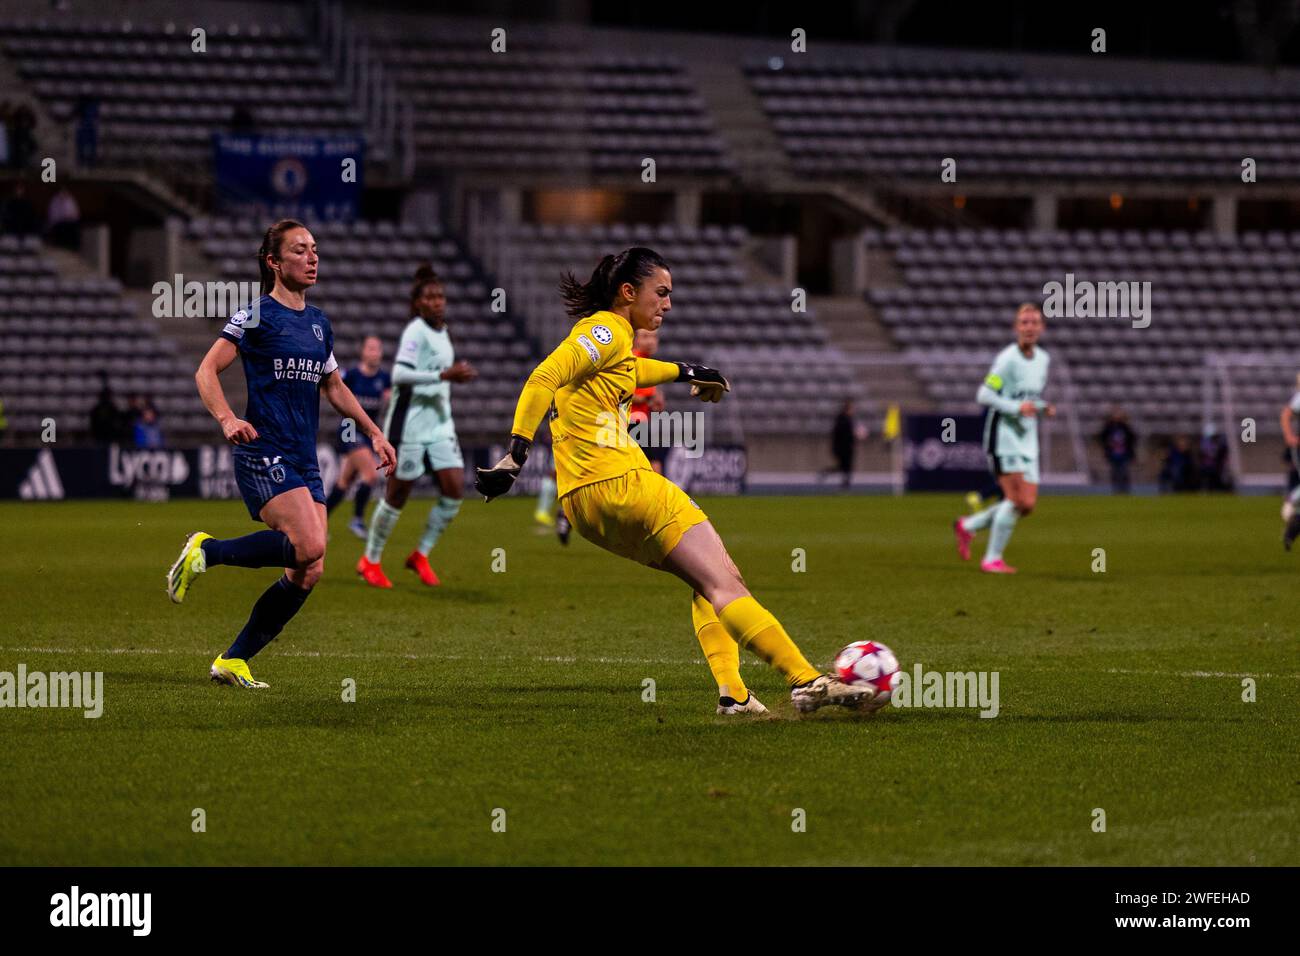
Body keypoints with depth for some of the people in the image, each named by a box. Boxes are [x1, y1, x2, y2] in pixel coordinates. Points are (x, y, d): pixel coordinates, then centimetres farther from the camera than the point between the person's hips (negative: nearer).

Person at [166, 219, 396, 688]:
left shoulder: (318, 323, 18)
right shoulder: (257, 315, -4)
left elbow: (334, 387, 31)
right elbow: (206, 371, -8)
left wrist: (374, 433, 24)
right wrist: (227, 419, -24)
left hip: (305, 463, 8)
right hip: (264, 453, -8)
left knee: (306, 575, -2)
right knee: (309, 546, -25)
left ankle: (233, 661, 8)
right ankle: (206, 550, -5)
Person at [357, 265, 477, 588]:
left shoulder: (441, 332, 13)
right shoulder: (416, 331, -14)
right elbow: (400, 374, -27)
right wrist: (444, 375, -32)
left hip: (440, 425, 8)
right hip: (410, 425, -8)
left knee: (455, 488, -5)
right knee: (397, 495, 0)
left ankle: (421, 555, 10)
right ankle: (370, 561, 17)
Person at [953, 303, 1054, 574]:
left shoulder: (1043, 358, 11)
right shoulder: (1008, 358, -13)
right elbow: (984, 395, -16)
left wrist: (1043, 408, 4)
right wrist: (1016, 407, -25)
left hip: (1027, 440, 8)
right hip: (1004, 437, -8)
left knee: (1027, 505, 2)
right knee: (1016, 499, -15)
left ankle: (968, 526, 21)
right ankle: (992, 559, -3)